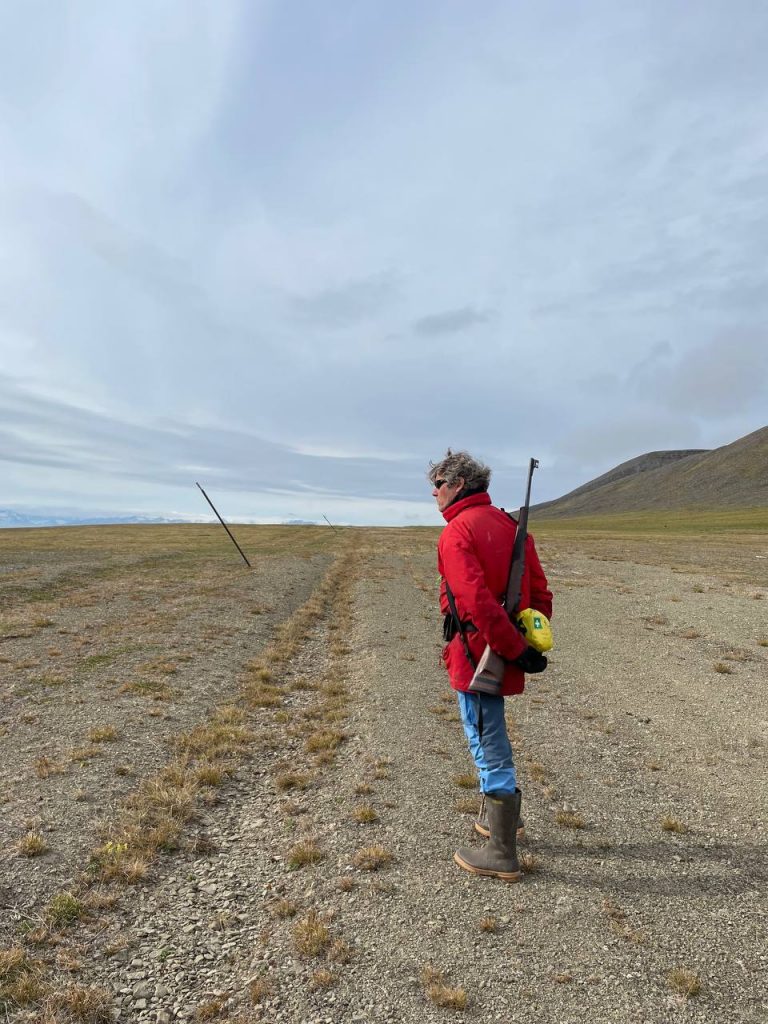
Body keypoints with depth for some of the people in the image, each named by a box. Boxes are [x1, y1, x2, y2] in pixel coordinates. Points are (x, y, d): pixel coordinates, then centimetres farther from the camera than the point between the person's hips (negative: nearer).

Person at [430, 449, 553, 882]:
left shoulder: (457, 532, -16)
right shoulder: (509, 524, 10)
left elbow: (478, 601, -27)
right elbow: (540, 590, 9)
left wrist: (515, 649, -21)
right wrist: (529, 643, 9)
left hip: (477, 655, -9)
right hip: (501, 654, 9)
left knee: (489, 749, 3)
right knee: (492, 740, 26)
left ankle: (502, 855, 17)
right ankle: (505, 822, 43)